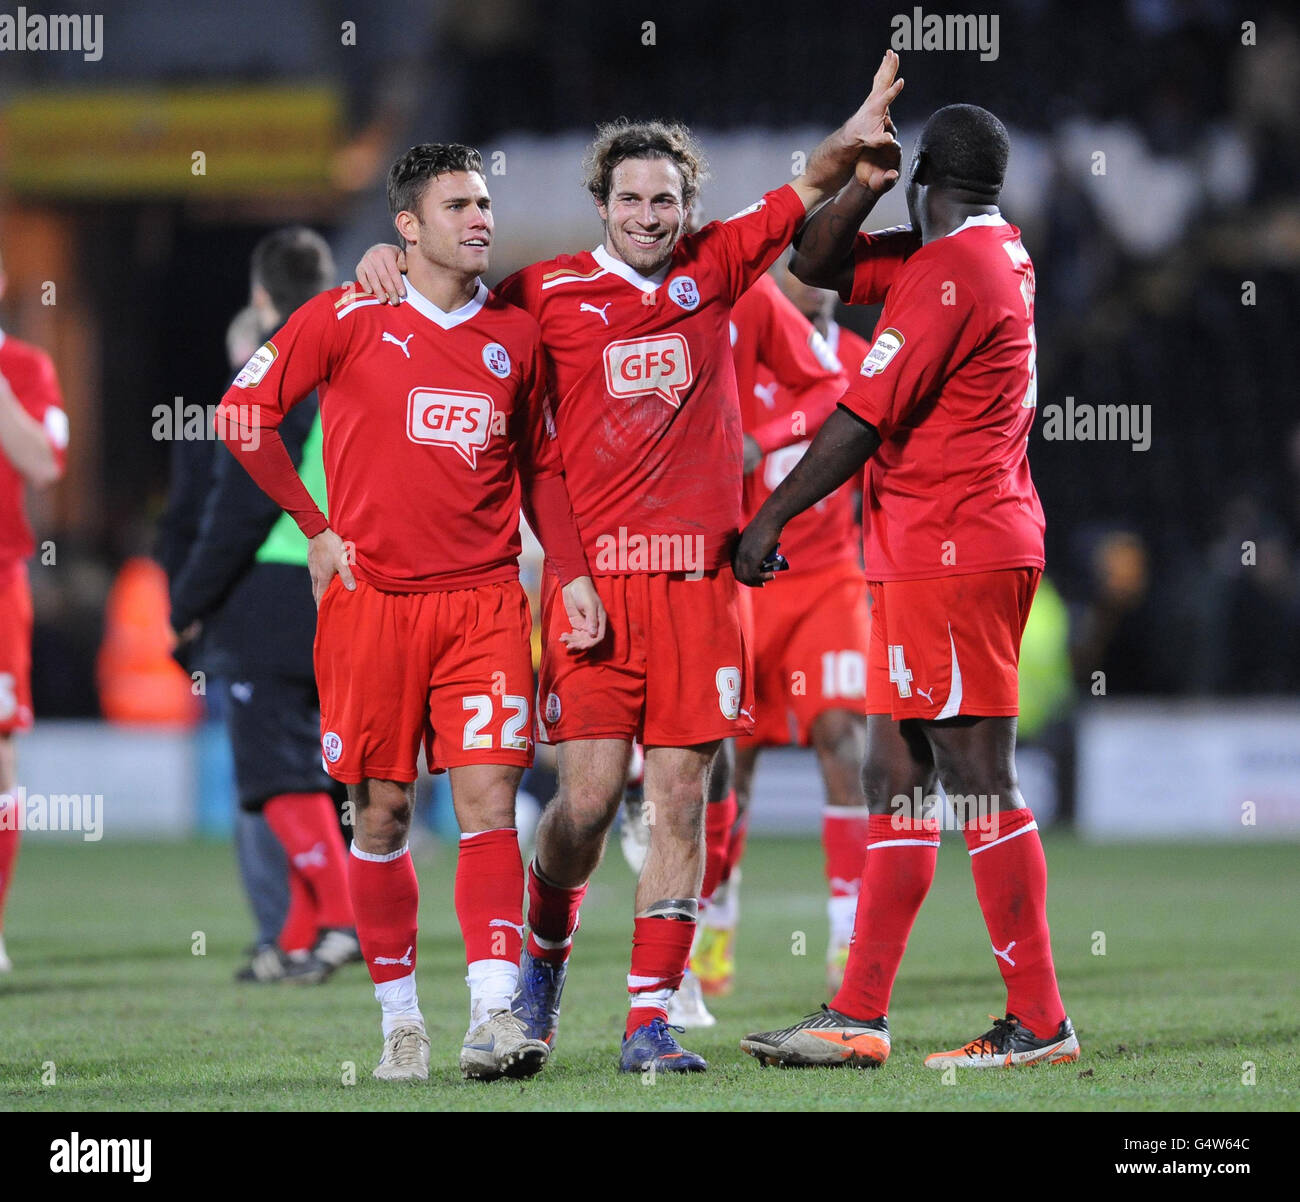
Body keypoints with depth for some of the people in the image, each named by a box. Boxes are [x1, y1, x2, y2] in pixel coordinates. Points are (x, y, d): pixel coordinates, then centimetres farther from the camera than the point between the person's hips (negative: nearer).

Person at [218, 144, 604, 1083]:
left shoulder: (515, 334, 11)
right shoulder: (348, 319, 0)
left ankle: (494, 1016, -15)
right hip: (372, 597, -2)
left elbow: (540, 466, 20)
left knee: (489, 801, -10)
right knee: (383, 811, 3)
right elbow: (244, 413, 4)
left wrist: (572, 572, 9)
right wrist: (314, 527, 3)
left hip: (486, 599, 2)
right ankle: (400, 1019, 14)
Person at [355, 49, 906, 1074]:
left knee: (679, 797, -1)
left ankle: (649, 1019, 2)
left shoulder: (712, 269, 10)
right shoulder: (550, 293, 4)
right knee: (590, 796, -6)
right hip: (591, 573, -2)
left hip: (699, 574, 2)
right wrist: (394, 258, -1)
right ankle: (545, 952, 23)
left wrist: (855, 140, -7)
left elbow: (808, 191, 12)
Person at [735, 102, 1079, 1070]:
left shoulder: (952, 272, -14)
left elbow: (863, 420, -14)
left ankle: (1040, 1023, -6)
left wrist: (771, 519, -7)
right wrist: (866, 182, 7)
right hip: (960, 549, 10)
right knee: (895, 777, 10)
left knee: (977, 780, -8)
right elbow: (821, 263, 25)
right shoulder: (1001, 255, 16)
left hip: (949, 554, -10)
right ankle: (858, 1017, 12)